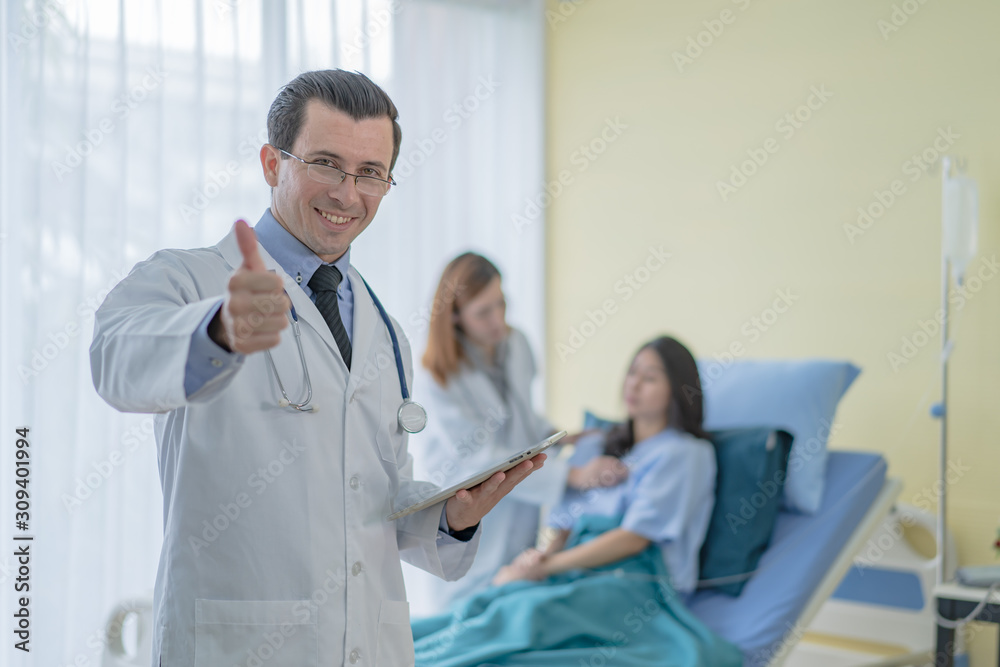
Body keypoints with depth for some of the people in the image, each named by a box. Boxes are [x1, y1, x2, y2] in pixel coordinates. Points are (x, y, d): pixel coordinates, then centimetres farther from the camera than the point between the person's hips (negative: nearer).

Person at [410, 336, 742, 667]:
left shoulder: (685, 453, 4)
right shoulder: (593, 447, 25)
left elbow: (634, 538, -6)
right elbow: (566, 527, 17)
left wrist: (547, 566, -8)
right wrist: (545, 555, -7)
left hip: (634, 585, -6)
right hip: (574, 575, 6)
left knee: (534, 613, -35)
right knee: (483, 605, -26)